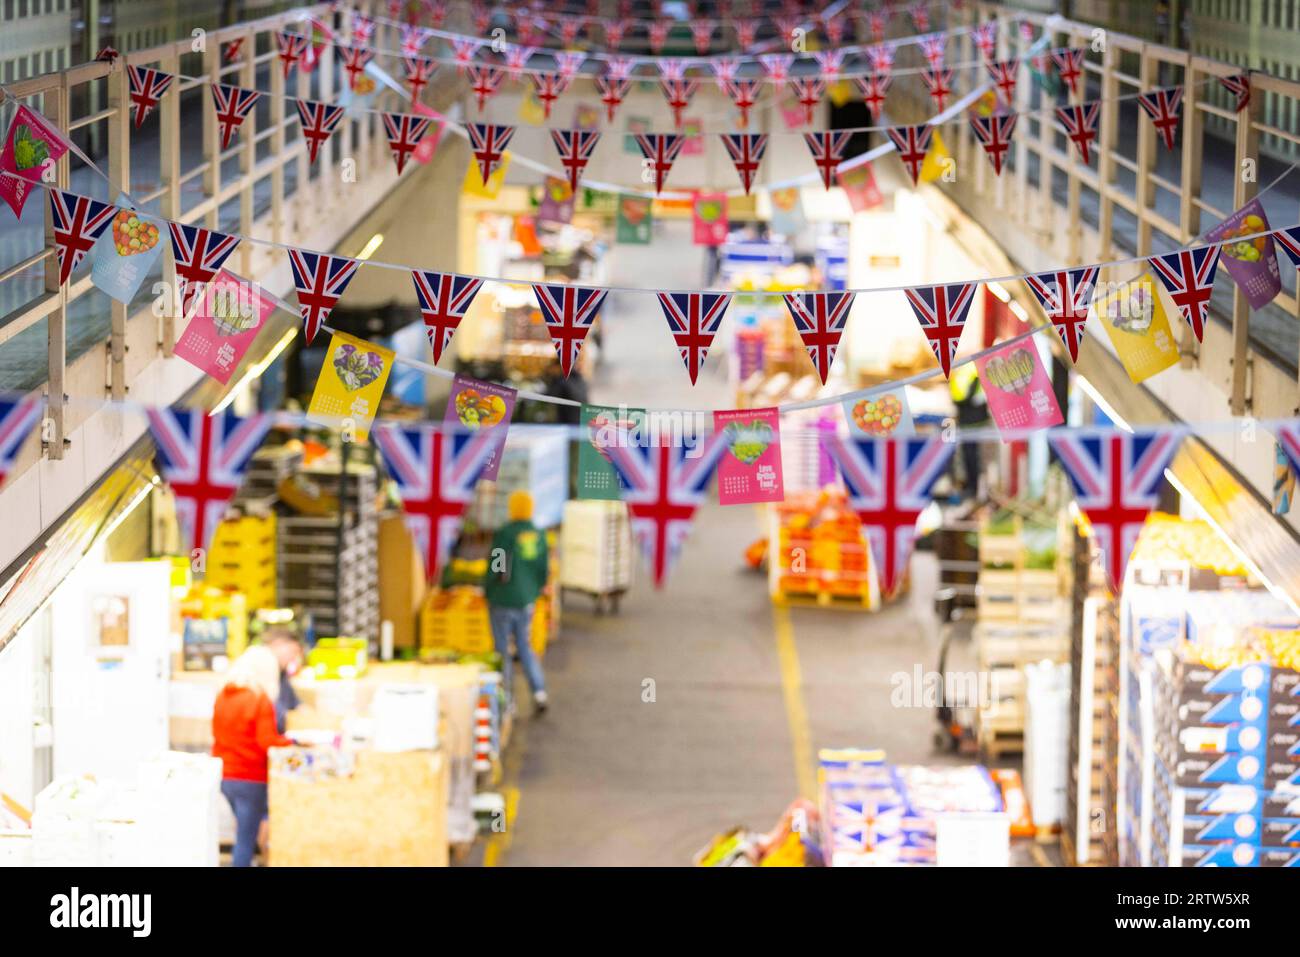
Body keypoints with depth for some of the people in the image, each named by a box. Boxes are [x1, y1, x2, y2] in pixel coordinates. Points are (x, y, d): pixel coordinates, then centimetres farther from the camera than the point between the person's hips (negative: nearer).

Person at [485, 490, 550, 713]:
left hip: (503, 601, -5)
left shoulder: (504, 533, -15)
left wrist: (488, 594, 3)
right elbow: (543, 572, 6)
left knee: (503, 650, 5)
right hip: (526, 601, 5)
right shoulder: (539, 536, 1)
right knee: (525, 647, 16)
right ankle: (539, 692, 1)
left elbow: (495, 569, -13)